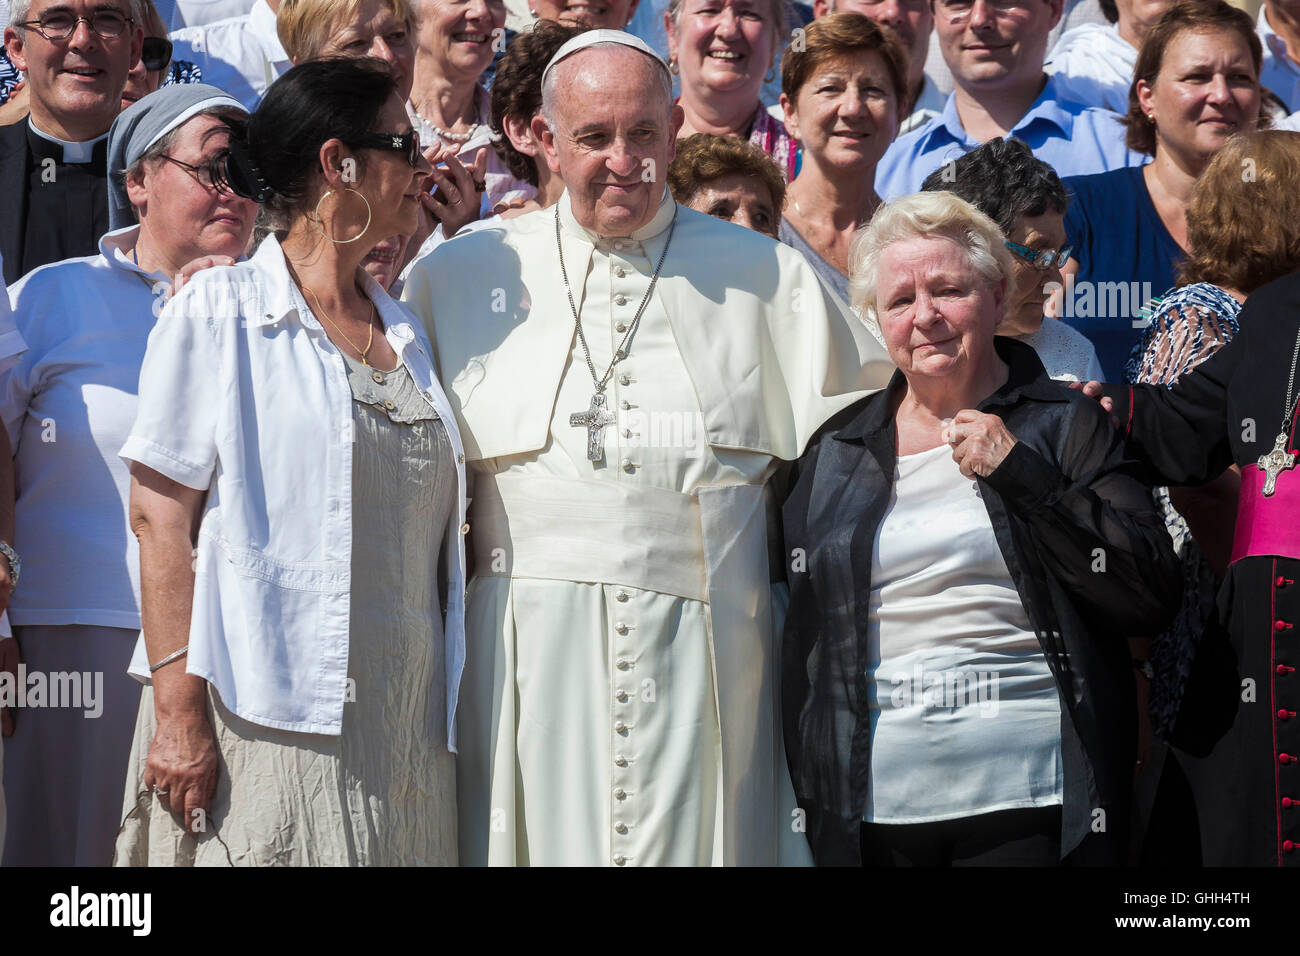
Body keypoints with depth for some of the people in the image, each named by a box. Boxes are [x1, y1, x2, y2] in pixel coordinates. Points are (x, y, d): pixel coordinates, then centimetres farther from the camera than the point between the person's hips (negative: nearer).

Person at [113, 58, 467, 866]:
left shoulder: (407, 336, 18)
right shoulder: (217, 314, 0)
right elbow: (161, 517, -7)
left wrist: (450, 717, 10)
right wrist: (178, 709, -15)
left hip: (405, 727, 5)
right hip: (268, 719, -5)